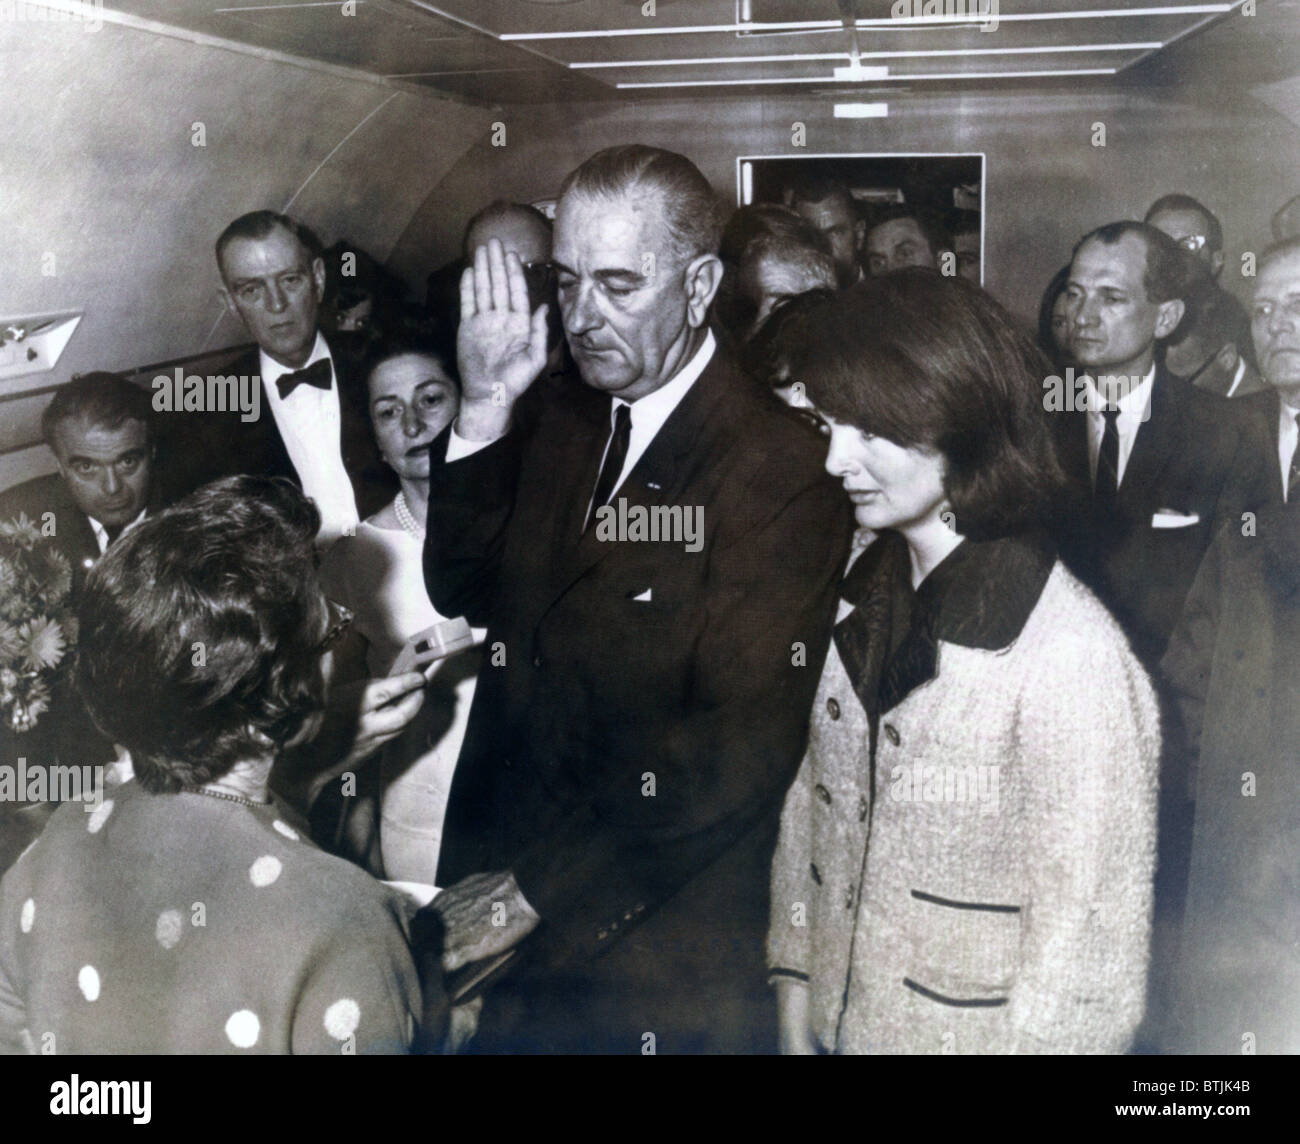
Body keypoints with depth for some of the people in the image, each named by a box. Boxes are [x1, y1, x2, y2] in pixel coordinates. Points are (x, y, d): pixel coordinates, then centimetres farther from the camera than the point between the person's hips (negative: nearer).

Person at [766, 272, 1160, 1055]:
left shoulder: (1072, 657, -24)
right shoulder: (867, 595, -3)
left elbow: (1088, 933, -18)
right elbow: (815, 803, 5)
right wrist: (797, 988, 7)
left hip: (971, 1033, -5)